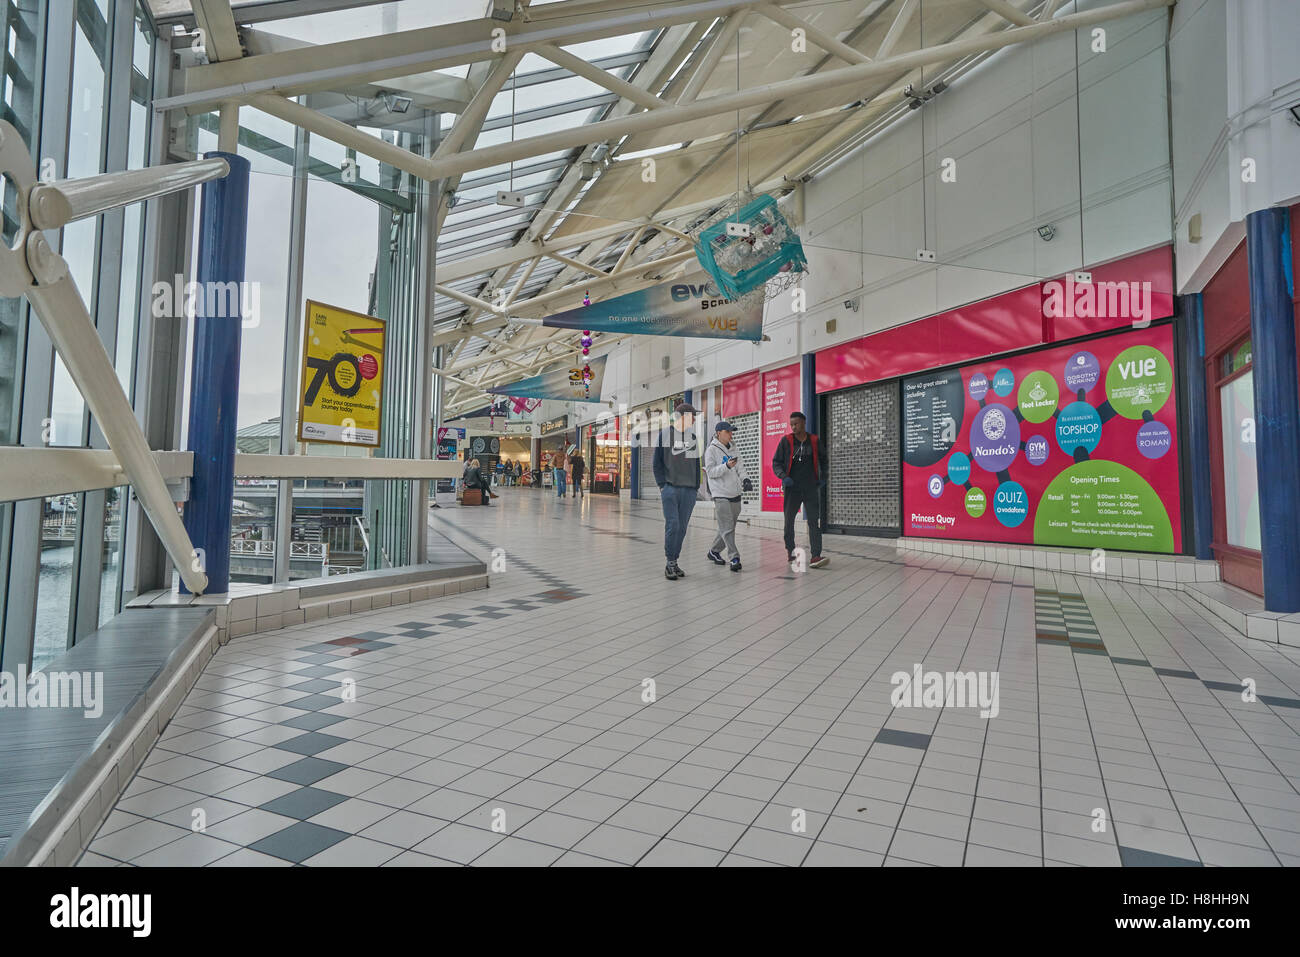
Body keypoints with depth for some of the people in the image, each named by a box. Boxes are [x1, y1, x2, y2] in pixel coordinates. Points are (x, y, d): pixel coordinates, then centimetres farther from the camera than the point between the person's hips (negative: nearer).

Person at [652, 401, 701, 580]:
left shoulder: (693, 437, 13)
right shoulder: (666, 434, 2)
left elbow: (696, 463, 17)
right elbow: (657, 462, 2)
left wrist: (696, 487, 9)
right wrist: (662, 485, -6)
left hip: (689, 490, 4)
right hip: (670, 488, -4)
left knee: (682, 528, 6)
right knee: (672, 525, -10)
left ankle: (674, 562, 16)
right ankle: (670, 563, -1)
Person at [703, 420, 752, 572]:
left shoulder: (734, 449, 15)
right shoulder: (711, 450, -3)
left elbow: (741, 468, 11)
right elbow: (710, 471, -10)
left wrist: (745, 479, -8)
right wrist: (727, 466, -23)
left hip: (735, 494, 7)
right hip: (721, 495, -6)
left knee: (729, 527, 11)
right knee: (727, 528, -10)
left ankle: (714, 551, 27)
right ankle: (734, 558, -9)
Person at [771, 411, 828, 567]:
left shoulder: (815, 441, 6)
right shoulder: (786, 441, 1)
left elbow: (824, 461, 21)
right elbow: (776, 462, 3)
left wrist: (822, 478, 8)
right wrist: (784, 477, -14)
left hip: (811, 488, 0)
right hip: (792, 488, 0)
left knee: (814, 522, -10)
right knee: (789, 521, 11)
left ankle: (816, 556, -15)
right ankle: (789, 550, 31)